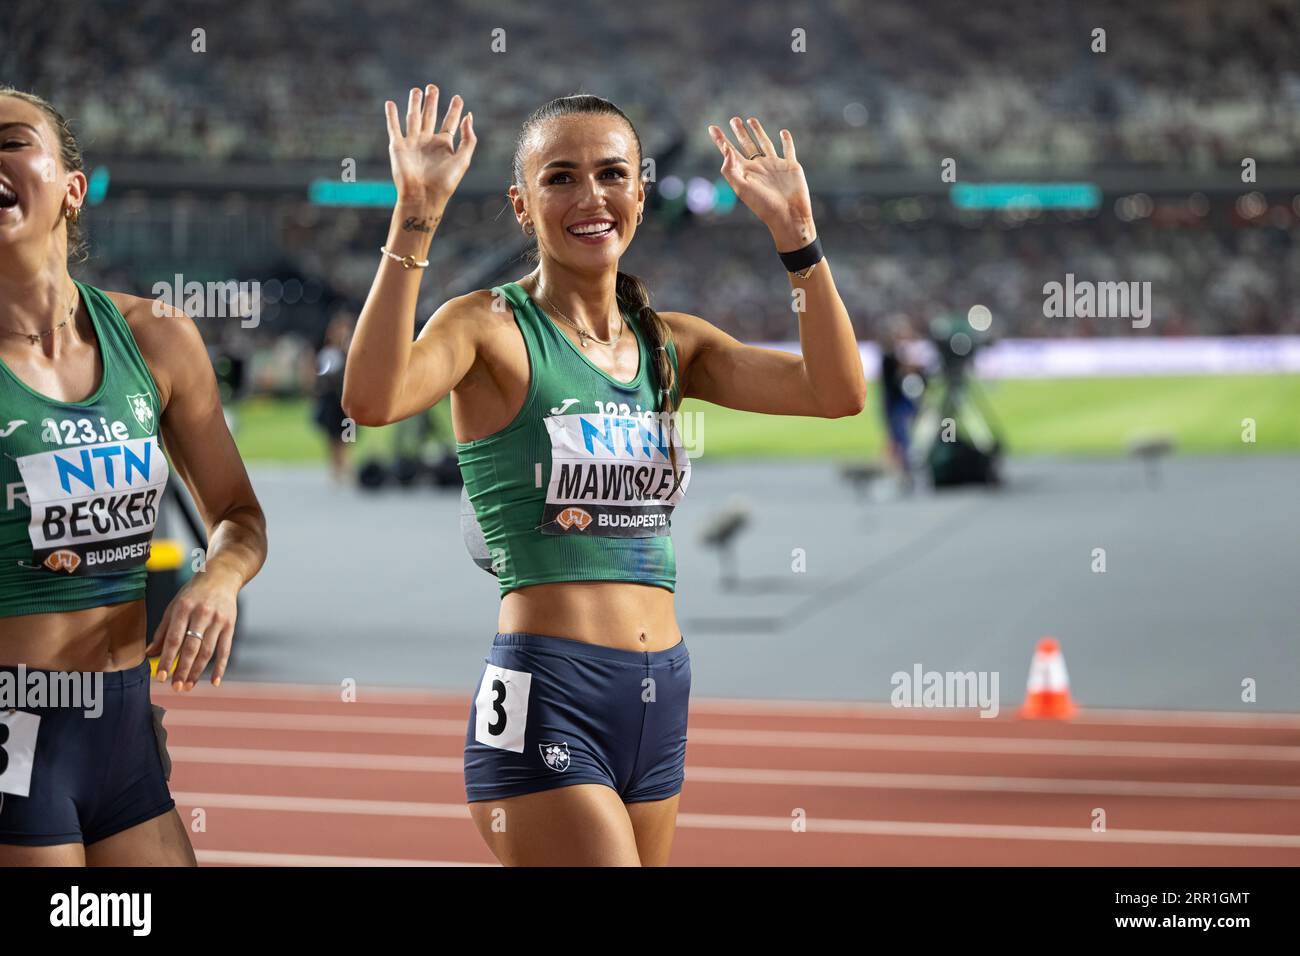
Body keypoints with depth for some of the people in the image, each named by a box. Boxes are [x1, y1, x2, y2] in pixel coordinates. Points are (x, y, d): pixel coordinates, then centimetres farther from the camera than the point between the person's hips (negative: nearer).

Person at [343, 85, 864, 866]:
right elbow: (372, 398, -25)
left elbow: (839, 392, 0)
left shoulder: (671, 344, 11)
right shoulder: (493, 328, -5)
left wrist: (795, 230, -3)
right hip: (548, 694, -6)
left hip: (659, 699, 6)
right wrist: (416, 217, -28)